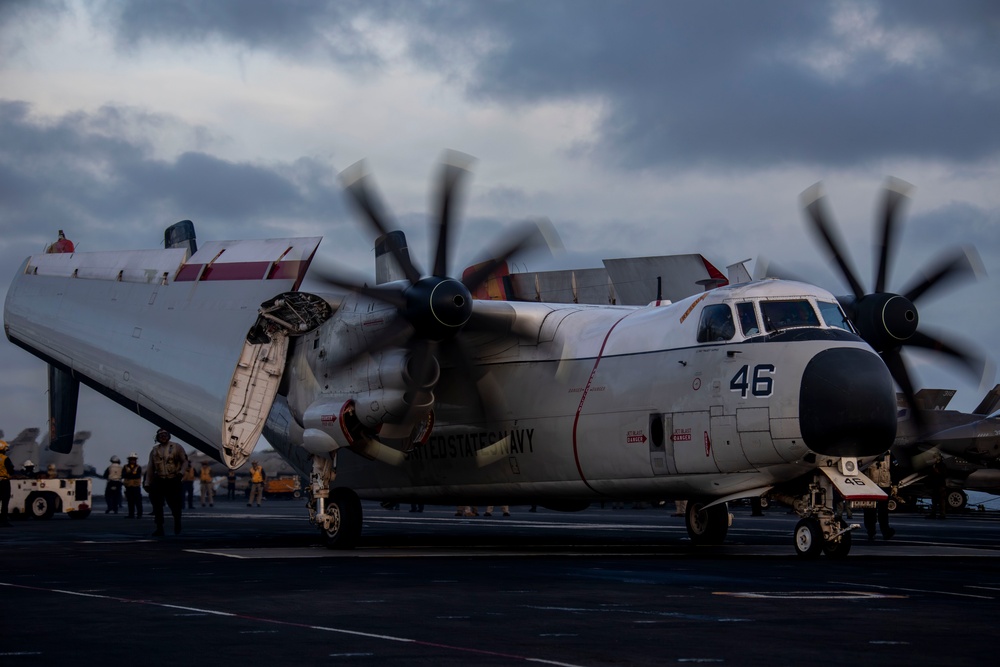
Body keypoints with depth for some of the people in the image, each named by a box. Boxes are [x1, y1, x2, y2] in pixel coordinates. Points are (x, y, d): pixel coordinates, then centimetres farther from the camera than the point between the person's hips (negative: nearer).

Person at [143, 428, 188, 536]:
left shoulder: (176, 447, 2)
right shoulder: (154, 450, 11)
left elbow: (185, 461, 1)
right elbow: (150, 468, 10)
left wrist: (181, 471, -18)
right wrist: (147, 483, 5)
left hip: (173, 481, -2)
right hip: (158, 481, 2)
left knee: (175, 505, 4)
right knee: (157, 505, -7)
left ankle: (177, 526, 29)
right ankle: (159, 528, -2)